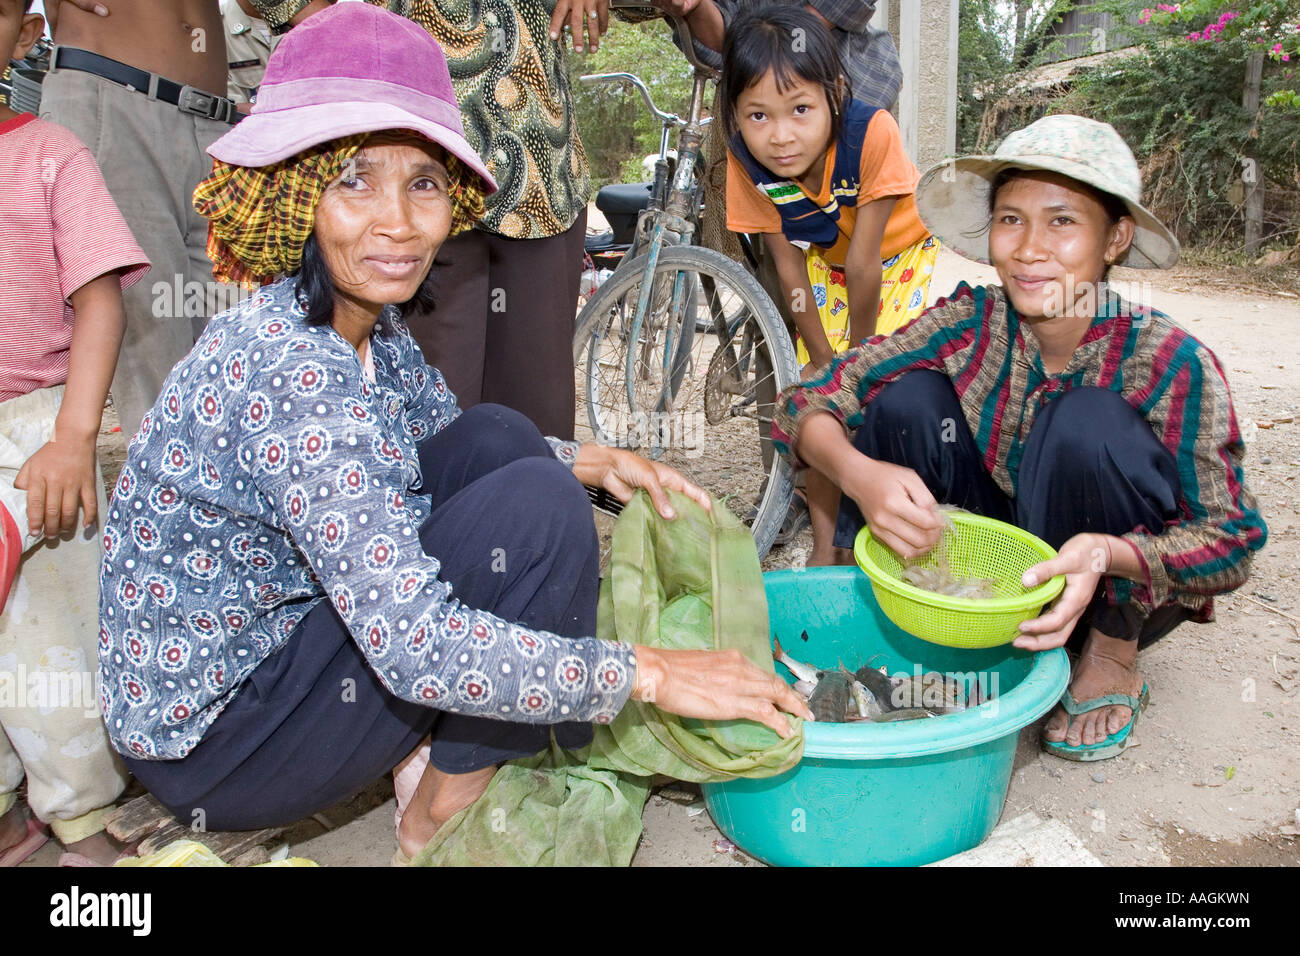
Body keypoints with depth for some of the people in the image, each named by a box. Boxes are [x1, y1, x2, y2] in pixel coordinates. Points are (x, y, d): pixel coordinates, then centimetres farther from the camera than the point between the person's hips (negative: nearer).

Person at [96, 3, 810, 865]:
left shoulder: (368, 324, -4)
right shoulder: (297, 377, -31)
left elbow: (446, 435, 14)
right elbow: (416, 649, -35)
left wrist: (590, 462, -1)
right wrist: (649, 675, -27)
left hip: (262, 625, 8)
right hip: (209, 742, -8)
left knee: (499, 441, 3)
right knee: (537, 507, -22)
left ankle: (425, 741, 5)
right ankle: (445, 814, -2)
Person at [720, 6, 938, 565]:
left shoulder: (871, 132, -39)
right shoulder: (747, 161, -27)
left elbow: (864, 263, -31)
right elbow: (789, 265, -17)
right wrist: (823, 360, -12)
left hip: (901, 251, -3)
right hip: (827, 257, 3)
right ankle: (825, 547, 10)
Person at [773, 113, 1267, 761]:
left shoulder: (1169, 362, -23)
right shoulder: (970, 325, -16)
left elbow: (1230, 540, -21)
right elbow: (810, 400, -20)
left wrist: (1108, 554, -42)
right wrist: (860, 475, -42)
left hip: (1118, 588, -2)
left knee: (1090, 421, -32)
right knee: (904, 399, -20)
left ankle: (1113, 658, -7)